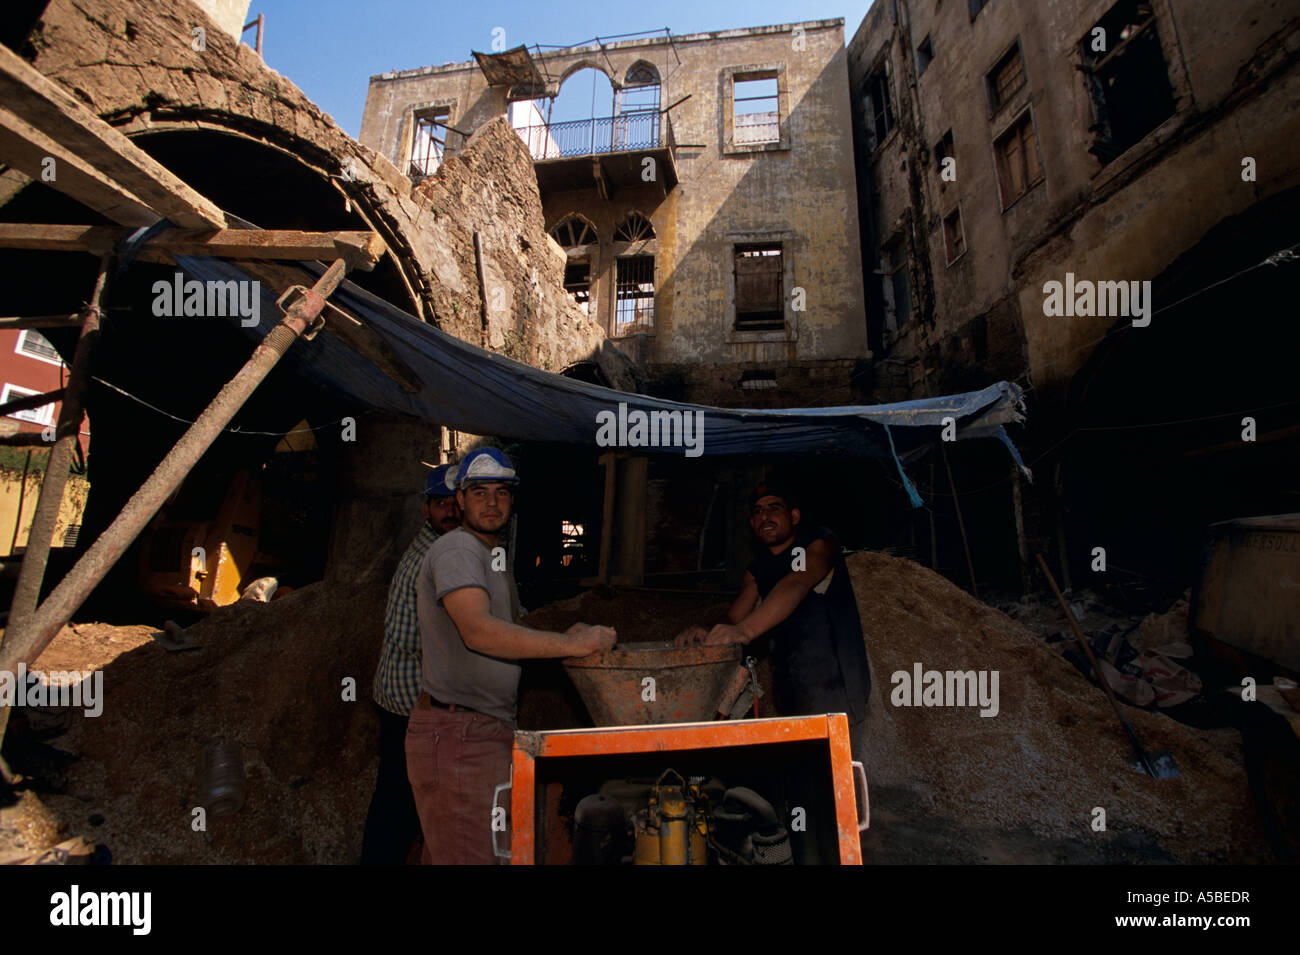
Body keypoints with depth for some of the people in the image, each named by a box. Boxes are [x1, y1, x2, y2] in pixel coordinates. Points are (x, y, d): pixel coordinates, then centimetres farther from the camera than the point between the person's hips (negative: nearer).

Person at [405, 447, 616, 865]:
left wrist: (566, 637, 0)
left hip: (489, 730, 9)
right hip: (457, 735, -9)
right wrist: (571, 645, -27)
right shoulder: (456, 549, -13)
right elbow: (480, 631, -28)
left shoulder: (495, 556, 19)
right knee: (472, 856, -3)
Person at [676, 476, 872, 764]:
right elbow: (733, 620, 2)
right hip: (788, 685, 6)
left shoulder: (819, 542, -9)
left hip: (835, 680, -5)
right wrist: (707, 635, -23)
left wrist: (745, 630, -43)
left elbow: (796, 585, -28)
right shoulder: (757, 570, 11)